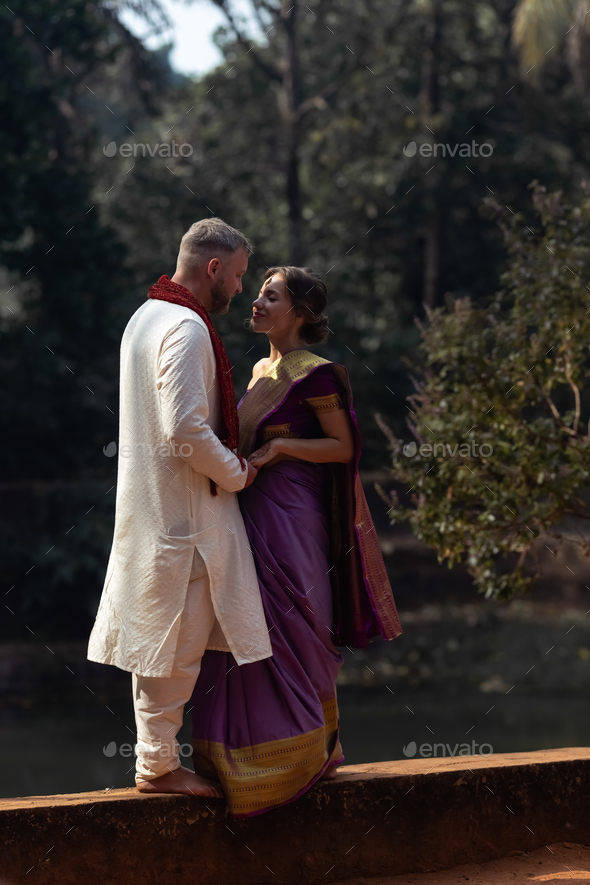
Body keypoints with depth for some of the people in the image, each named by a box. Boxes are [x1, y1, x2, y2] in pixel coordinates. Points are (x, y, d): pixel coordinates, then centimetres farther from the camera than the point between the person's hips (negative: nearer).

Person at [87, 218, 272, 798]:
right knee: (176, 637, -3)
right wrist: (235, 472, -11)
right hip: (182, 508, -10)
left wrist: (227, 460, 15)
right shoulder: (187, 329, -19)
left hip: (151, 503, 10)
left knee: (158, 636, 14)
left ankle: (155, 755, 20)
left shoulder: (145, 316, 13)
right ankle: (158, 763, 4)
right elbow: (186, 429, -26)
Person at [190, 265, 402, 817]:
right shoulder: (263, 369, 15)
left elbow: (343, 446, -10)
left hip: (291, 517, -8)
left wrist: (278, 446, -19)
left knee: (287, 636, -4)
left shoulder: (315, 374, -11)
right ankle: (255, 749, 15)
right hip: (253, 512, 8)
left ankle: (307, 752, 7)